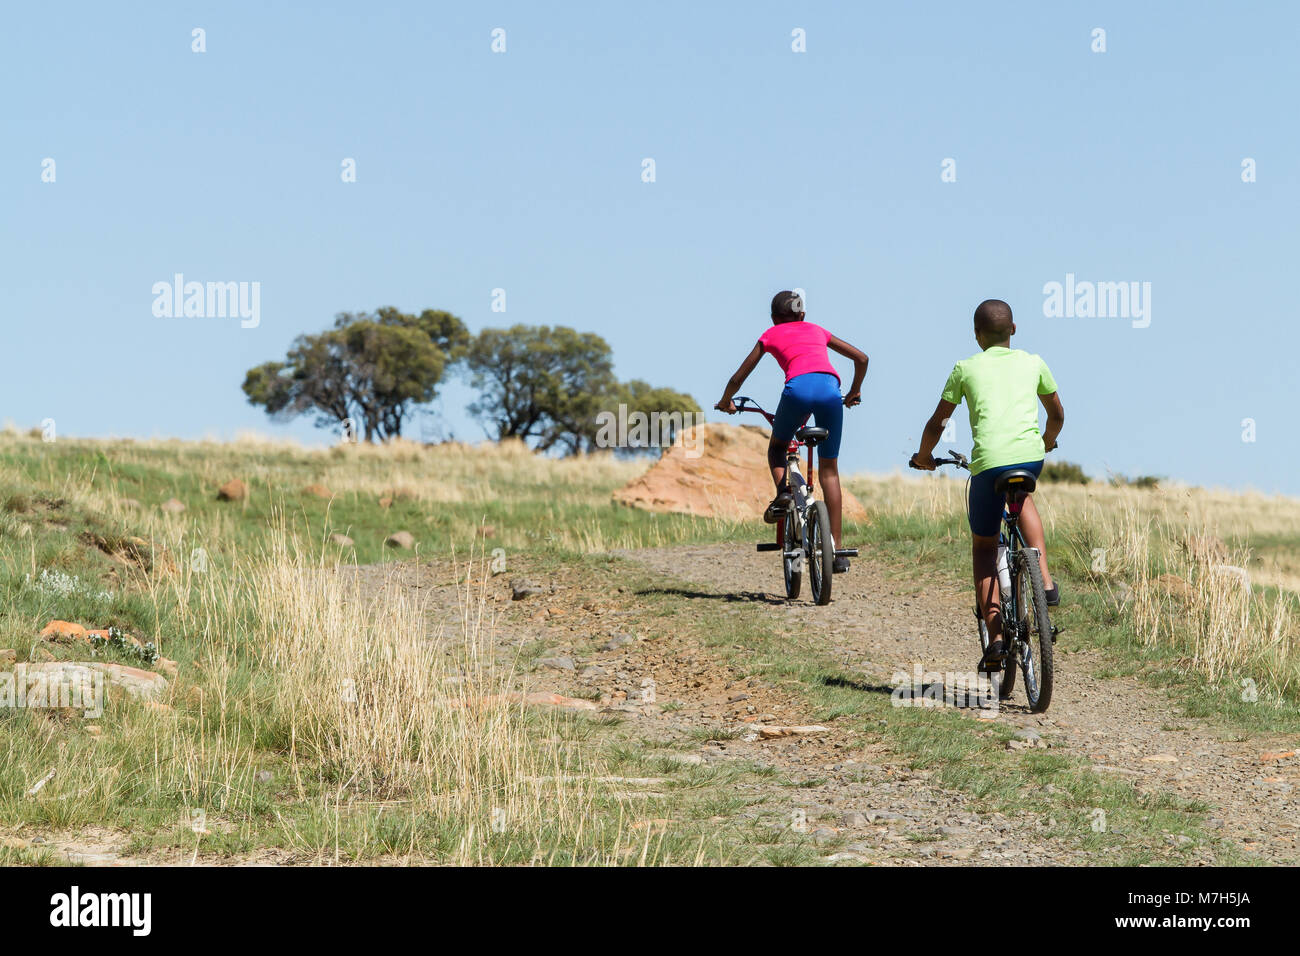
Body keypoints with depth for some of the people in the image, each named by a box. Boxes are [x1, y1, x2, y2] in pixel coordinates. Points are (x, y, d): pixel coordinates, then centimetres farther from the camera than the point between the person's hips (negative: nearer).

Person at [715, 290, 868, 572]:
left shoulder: (771, 335, 26)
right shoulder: (817, 331, 33)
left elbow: (738, 378, 26)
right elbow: (861, 358, 34)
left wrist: (726, 402, 46)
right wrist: (854, 392, 49)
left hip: (799, 388, -2)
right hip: (830, 390, 2)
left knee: (777, 446, 29)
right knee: (829, 469, 12)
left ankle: (782, 492, -1)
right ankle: (836, 550, 6)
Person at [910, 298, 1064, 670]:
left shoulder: (966, 368, 14)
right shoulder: (1033, 363, 18)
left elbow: (937, 423, 16)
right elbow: (1057, 414, 30)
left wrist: (923, 456, 36)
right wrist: (1047, 442, 51)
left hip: (989, 461, -2)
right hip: (1030, 456, 2)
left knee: (983, 546, 17)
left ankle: (995, 638, 1)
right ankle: (1044, 579, 18)